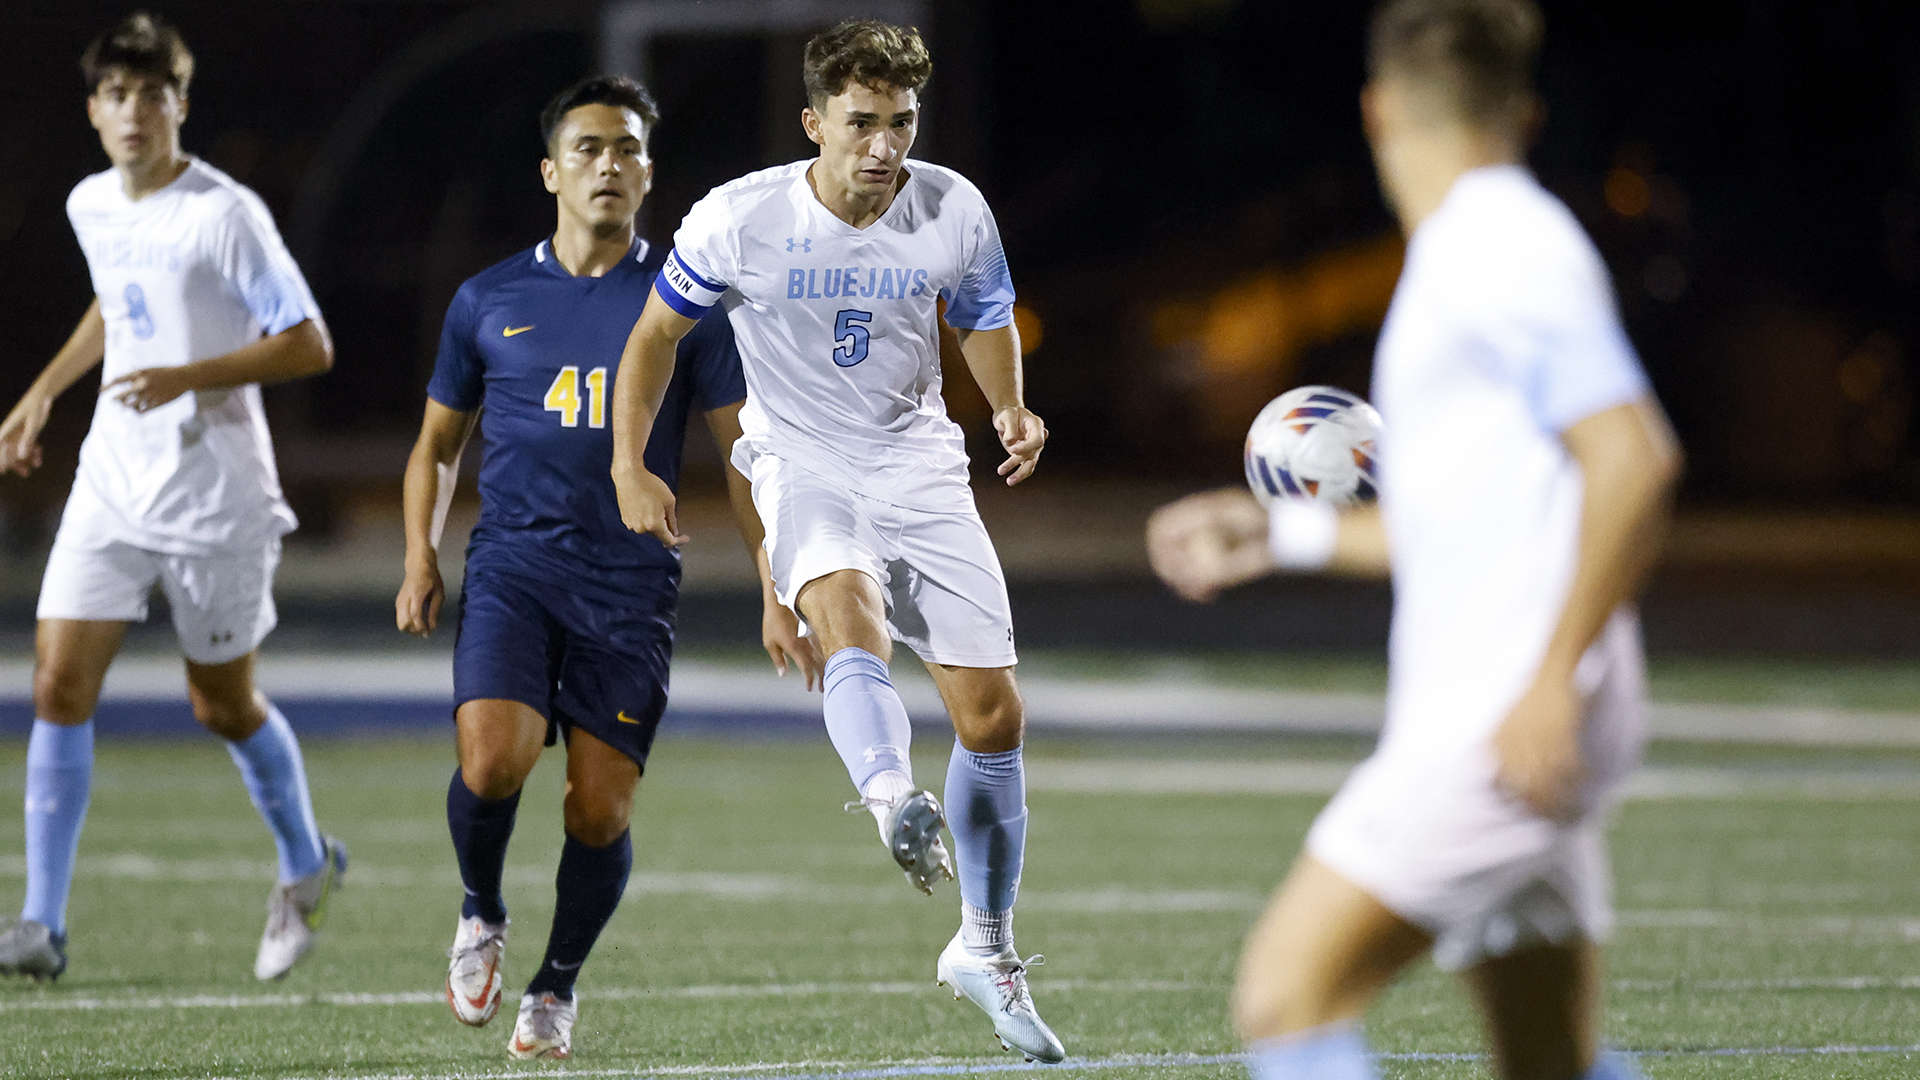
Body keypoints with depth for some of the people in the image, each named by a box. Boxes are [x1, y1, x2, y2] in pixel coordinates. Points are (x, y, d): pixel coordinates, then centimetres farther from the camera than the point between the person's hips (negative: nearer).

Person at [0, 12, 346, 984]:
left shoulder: (225, 214, -15)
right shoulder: (90, 206, 5)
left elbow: (310, 347, -15)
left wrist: (189, 377, -26)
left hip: (215, 494, -5)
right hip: (113, 484, 5)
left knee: (222, 704, 7)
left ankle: (305, 868, 35)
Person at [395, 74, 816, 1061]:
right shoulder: (489, 301, 9)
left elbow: (742, 453, 6)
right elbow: (437, 442, 20)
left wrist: (775, 594, -1)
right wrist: (419, 557, 5)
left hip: (629, 582, 0)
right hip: (511, 566, 0)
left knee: (600, 810, -5)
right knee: (491, 763, -22)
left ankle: (557, 984, 21)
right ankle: (481, 917, 9)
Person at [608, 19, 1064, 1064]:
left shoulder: (954, 211, -8)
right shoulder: (738, 220, -15)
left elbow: (984, 322, 11)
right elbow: (657, 331, 1)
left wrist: (1011, 410, -8)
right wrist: (628, 467, -5)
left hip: (919, 461, 3)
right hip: (801, 464, -3)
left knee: (992, 712, 1)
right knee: (850, 616, -36)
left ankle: (985, 949, 19)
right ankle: (897, 807, -64)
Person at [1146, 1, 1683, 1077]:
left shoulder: (1503, 251, -10)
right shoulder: (1473, 255, 20)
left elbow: (1634, 461, -21)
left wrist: (1554, 681, -23)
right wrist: (1288, 532, 35)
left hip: (1514, 733, -10)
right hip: (1476, 724, 10)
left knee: (1287, 992, -14)